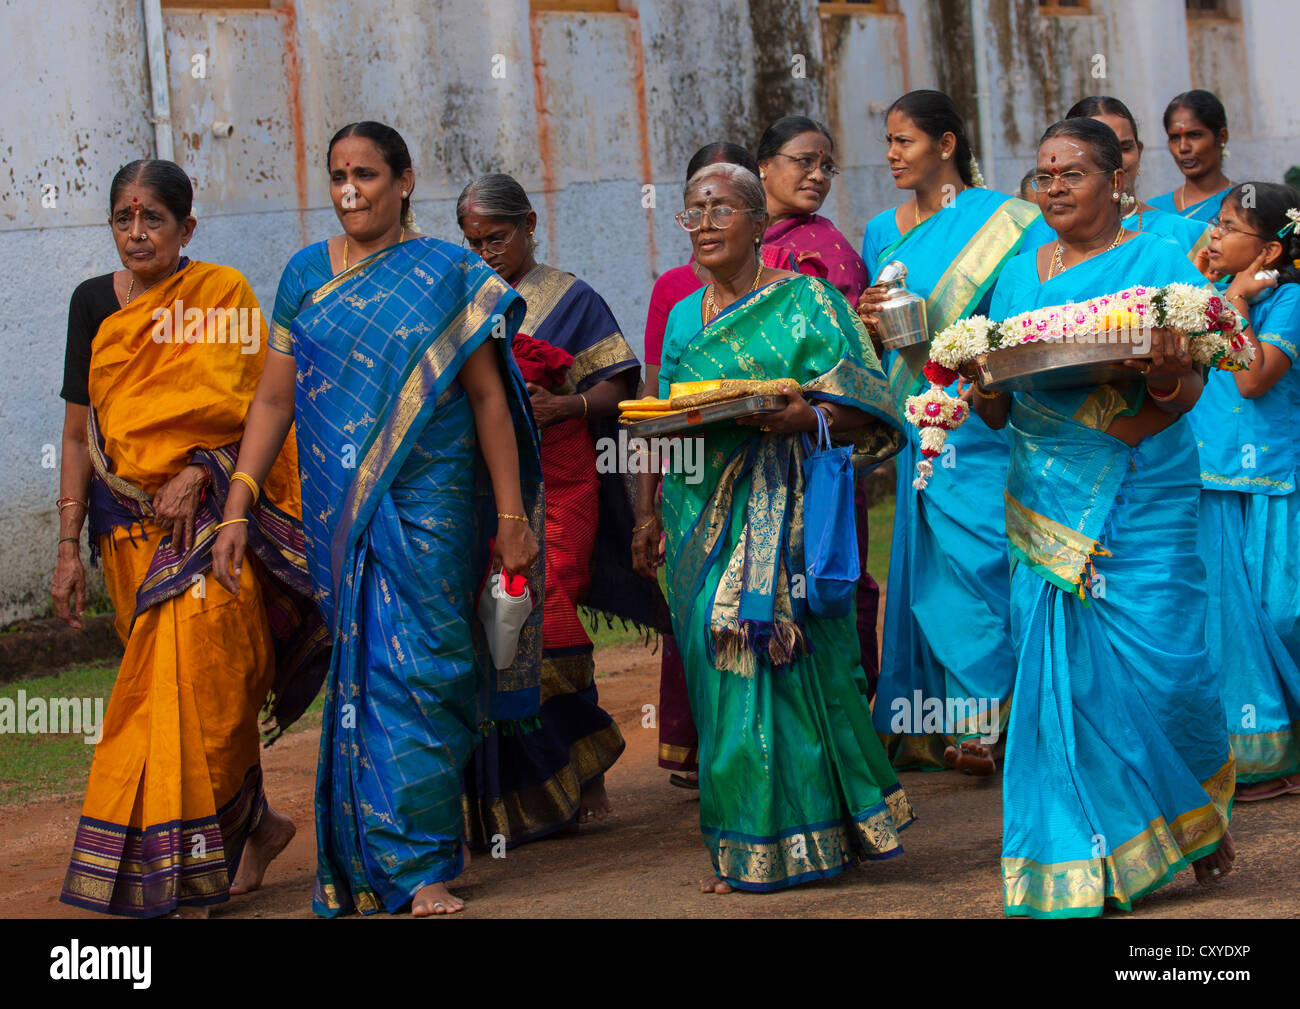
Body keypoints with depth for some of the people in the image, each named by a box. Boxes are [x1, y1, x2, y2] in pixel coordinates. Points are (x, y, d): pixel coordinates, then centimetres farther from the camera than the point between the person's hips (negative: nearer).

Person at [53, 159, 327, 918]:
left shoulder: (224, 295, 0)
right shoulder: (95, 303, 9)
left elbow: (252, 410, -1)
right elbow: (80, 433, 10)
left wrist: (200, 471, -17)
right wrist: (70, 545, 6)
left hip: (213, 514, -4)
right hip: (128, 526, 4)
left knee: (195, 681, -14)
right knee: (171, 683, 4)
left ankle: (184, 878, -11)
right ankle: (256, 825, 23)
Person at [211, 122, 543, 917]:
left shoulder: (448, 275, 2)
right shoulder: (306, 275, 10)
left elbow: (488, 396, 1)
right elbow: (275, 398, 10)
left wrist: (511, 516, -4)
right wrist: (237, 510, 3)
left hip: (428, 501, -2)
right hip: (340, 508, 3)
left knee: (419, 668, -7)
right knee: (360, 668, 4)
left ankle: (421, 866, -3)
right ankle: (358, 862, 11)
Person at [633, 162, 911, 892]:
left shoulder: (805, 303, -1)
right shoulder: (684, 318, 19)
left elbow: (864, 404, -8)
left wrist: (807, 416, -26)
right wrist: (649, 514, 14)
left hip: (780, 514, -6)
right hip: (701, 521, 6)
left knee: (782, 660, -8)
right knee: (721, 670, 4)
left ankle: (798, 842, 0)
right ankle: (745, 855, 11)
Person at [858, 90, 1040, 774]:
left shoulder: (997, 218, -1)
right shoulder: (883, 232, 16)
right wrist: (870, 325, -3)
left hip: (978, 421, -5)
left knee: (973, 557, -9)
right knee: (924, 559, 3)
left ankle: (983, 724, -5)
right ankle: (931, 728, 7)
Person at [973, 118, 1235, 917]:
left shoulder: (1159, 263, 3)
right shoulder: (1018, 276, 14)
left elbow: (1188, 393, -4)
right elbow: (996, 413, 13)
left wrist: (1169, 376, -27)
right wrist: (980, 384, -10)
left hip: (1144, 500, -3)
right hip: (1047, 502, 3)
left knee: (1160, 665, -6)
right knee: (1062, 672, -2)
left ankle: (1200, 812, 23)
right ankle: (1083, 866, 6)